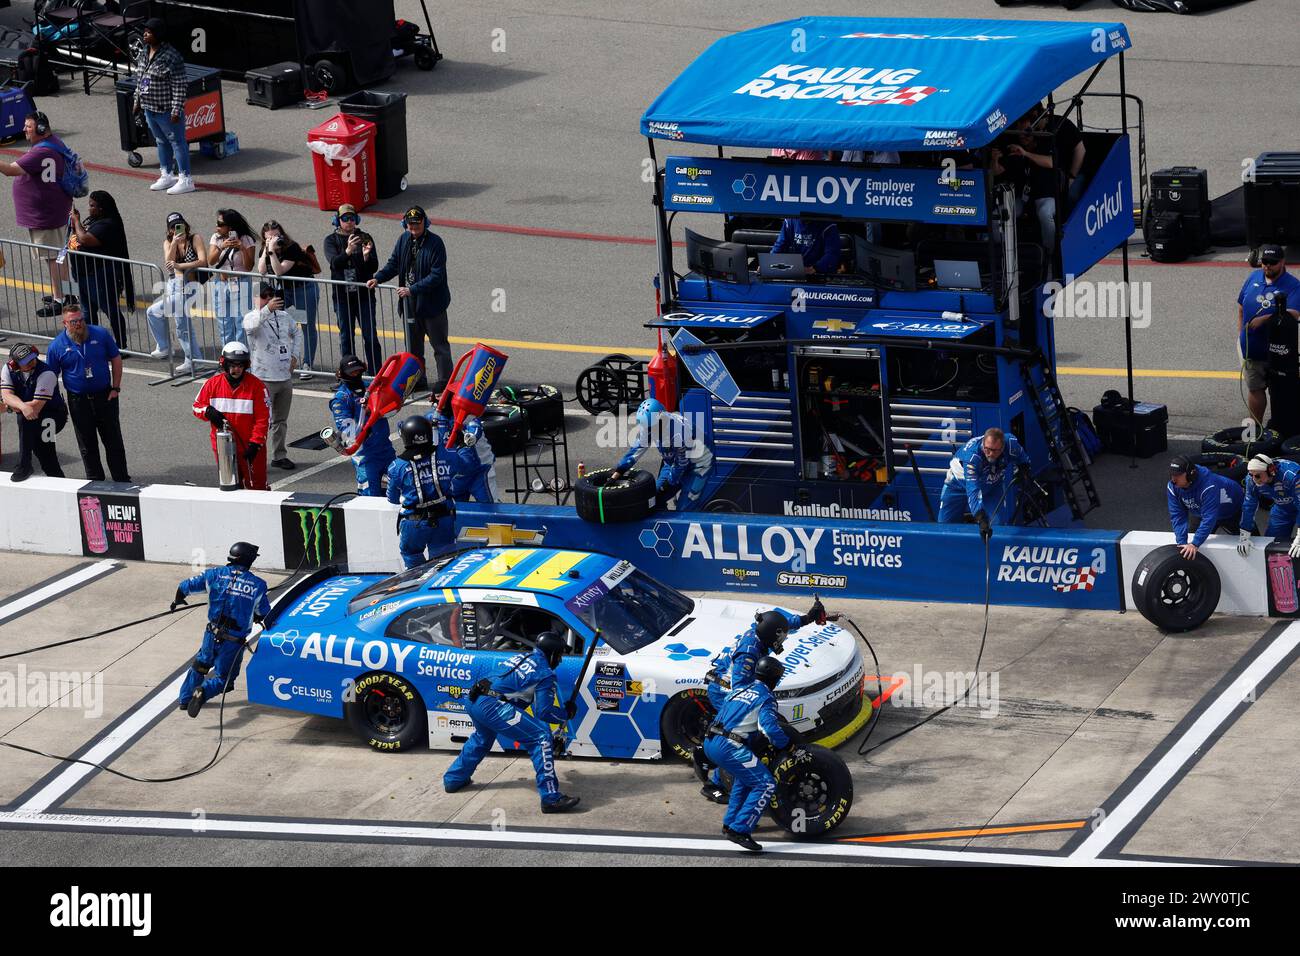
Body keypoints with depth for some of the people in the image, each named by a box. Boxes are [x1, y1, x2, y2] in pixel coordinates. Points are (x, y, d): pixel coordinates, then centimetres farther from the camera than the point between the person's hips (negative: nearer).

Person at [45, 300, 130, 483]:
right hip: (78, 400, 0)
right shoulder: (57, 346, -5)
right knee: (87, 445, 8)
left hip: (104, 397, 0)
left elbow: (116, 359, 5)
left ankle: (122, 480, 13)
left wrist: (116, 388, -1)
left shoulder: (100, 334, -4)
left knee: (114, 441, 4)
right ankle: (96, 481, 18)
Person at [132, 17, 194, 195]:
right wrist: (137, 100, 18)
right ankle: (167, 176, 32)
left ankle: (186, 180, 6)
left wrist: (176, 110, -22)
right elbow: (140, 78, 18)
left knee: (177, 141, 0)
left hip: (166, 109, -8)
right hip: (149, 107, 8)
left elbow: (180, 85, -19)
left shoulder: (171, 56, -20)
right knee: (161, 141, 19)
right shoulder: (144, 52, 6)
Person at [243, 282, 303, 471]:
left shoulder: (284, 317, 8)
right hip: (264, 379, -6)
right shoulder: (251, 318, -10)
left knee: (281, 420, 16)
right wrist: (268, 309, -52)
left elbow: (297, 333, 26)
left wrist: (295, 355, 12)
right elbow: (253, 325, -35)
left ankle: (279, 456, 27)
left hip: (286, 377, 6)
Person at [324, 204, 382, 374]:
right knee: (345, 337, 7)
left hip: (364, 294, 0)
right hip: (342, 295, 1)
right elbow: (334, 263, -17)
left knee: (370, 336, -2)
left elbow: (374, 267, -4)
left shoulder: (364, 238, 3)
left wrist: (366, 256, -25)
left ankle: (376, 374, 2)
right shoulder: (331, 240, 2)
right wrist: (347, 252, -36)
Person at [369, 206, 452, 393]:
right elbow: (394, 263, 12)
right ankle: (417, 379, 28)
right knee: (413, 345, 16)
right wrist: (378, 278, -4)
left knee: (439, 344, 3)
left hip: (432, 302, -7)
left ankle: (445, 381, 11)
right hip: (410, 302, 7)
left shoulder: (434, 244, -17)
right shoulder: (404, 240, 3)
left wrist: (412, 290, -25)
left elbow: (436, 276, -21)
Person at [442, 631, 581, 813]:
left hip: (474, 702, 9)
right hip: (494, 707, -9)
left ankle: (453, 780, 52)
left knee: (482, 738, 39)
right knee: (541, 736, -9)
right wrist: (566, 713, 11)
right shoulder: (545, 674, 0)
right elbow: (543, 712, -5)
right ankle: (550, 797, -16)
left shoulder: (522, 657, 22)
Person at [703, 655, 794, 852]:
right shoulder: (765, 697, -2)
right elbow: (770, 728, -17)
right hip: (729, 747, -9)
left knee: (745, 776, 33)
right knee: (765, 784, -11)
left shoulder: (739, 690, 23)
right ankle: (739, 830, -20)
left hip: (709, 743, 9)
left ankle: (730, 823, 35)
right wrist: (787, 744, 0)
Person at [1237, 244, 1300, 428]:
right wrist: (1241, 335, 11)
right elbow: (1241, 308, 15)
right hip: (1252, 348, 4)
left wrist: (1264, 319, -31)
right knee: (1255, 388, 11)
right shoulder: (1254, 278, 6)